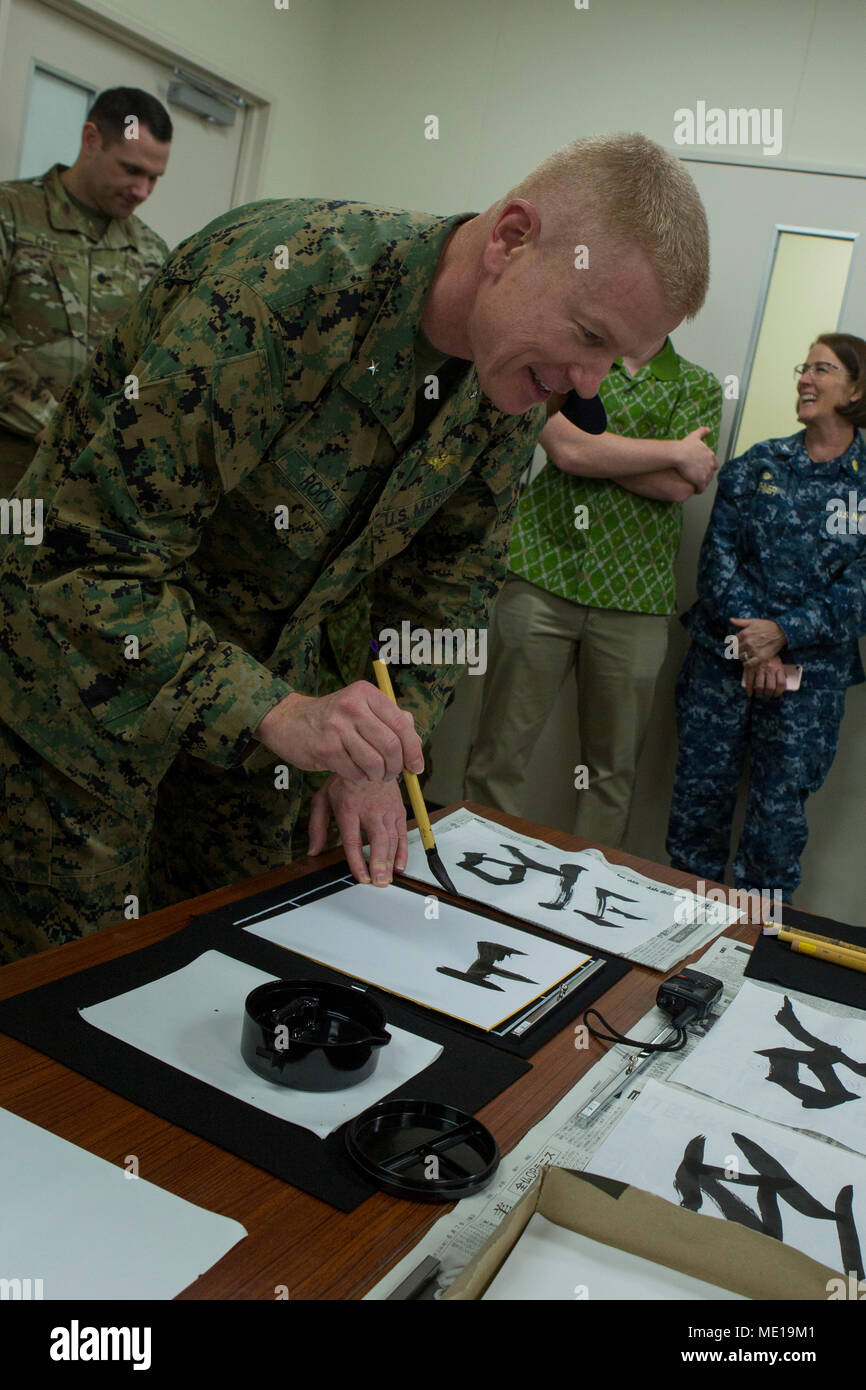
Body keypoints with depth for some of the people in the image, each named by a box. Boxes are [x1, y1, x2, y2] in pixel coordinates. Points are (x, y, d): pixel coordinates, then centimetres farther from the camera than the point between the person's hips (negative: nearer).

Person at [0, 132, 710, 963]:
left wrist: (375, 758, -7)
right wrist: (276, 716, -37)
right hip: (87, 667, -5)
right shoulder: (286, 281, -31)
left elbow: (449, 584, 3)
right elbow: (93, 556, -30)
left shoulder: (514, 393, -8)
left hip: (259, 676, 6)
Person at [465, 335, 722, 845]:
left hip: (634, 596, 1)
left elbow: (681, 485, -7)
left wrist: (594, 448, -9)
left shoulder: (700, 388, 10)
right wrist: (676, 451, -7)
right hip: (543, 574, -1)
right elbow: (566, 448, -12)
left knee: (614, 764, 8)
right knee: (502, 750, 0)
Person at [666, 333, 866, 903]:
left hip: (811, 670, -2)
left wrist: (784, 633, -17)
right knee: (701, 790, 6)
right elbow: (720, 551, -1)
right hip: (723, 653, 2)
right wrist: (752, 643, -13)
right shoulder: (758, 465, 8)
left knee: (780, 808, 2)